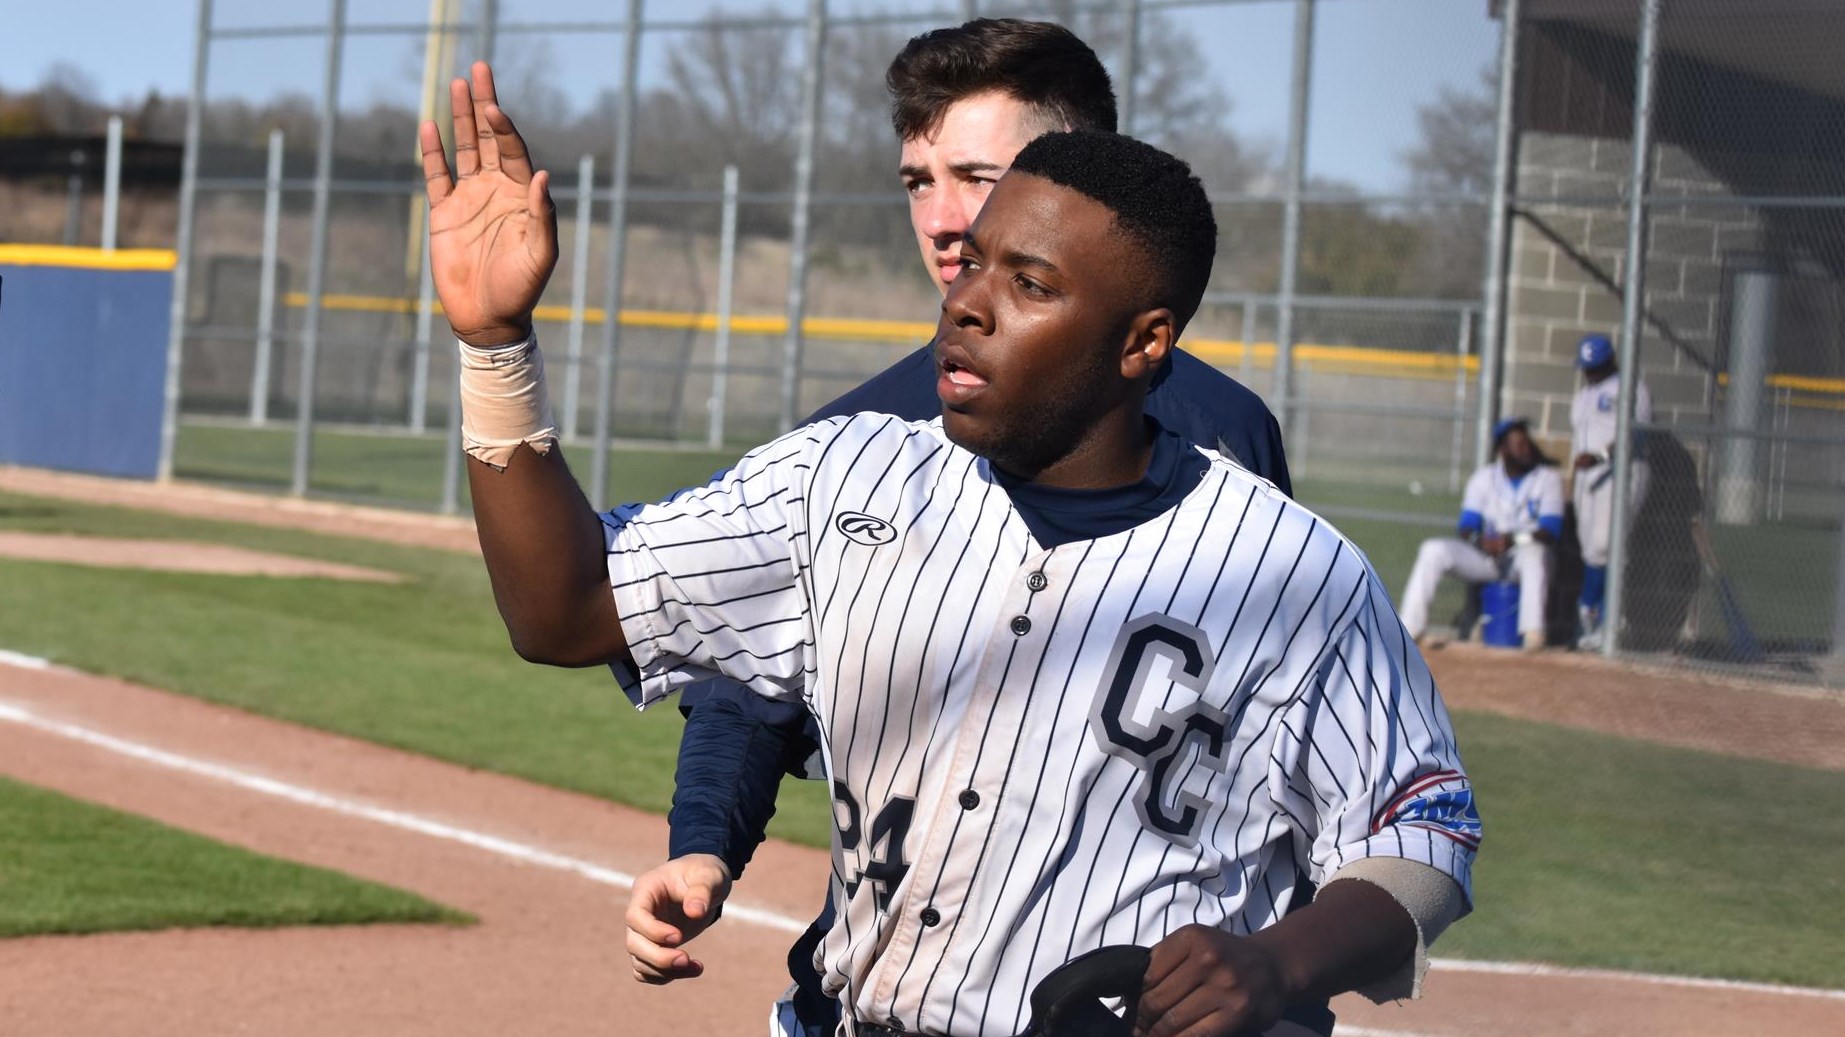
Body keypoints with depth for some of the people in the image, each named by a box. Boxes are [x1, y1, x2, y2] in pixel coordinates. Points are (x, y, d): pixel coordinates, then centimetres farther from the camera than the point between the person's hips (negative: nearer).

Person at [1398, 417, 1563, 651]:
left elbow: (1550, 531, -13)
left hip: (1528, 556, -3)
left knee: (1533, 552, -40)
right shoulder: (1483, 478, 7)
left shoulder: (1548, 478, -2)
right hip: (1486, 557, 3)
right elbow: (1467, 527, -1)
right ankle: (1411, 628, -21)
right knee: (1433, 550, -18)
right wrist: (1480, 540, -25)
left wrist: (1512, 540, -30)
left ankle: (1533, 631, -49)